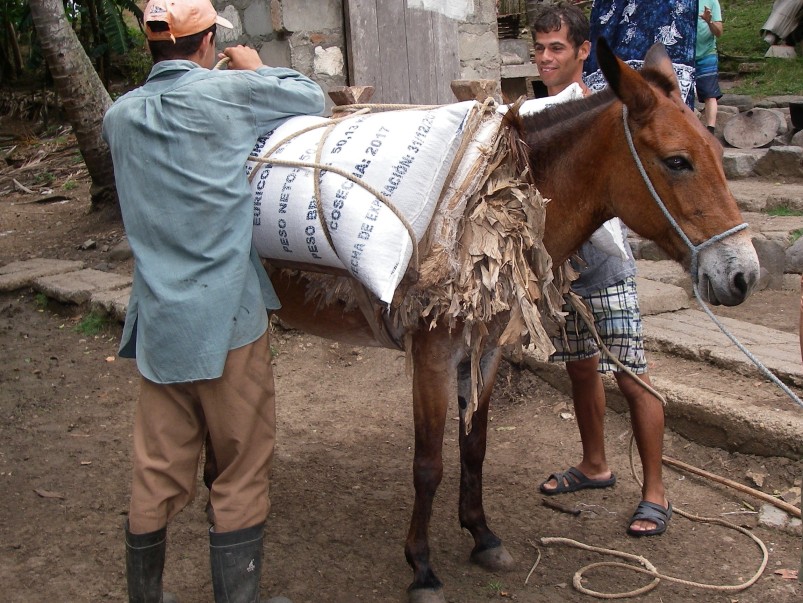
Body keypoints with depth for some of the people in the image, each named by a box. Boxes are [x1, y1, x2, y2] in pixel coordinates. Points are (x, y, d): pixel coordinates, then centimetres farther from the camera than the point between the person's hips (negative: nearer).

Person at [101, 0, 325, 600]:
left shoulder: (120, 116, 6)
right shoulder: (228, 91, -7)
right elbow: (311, 96, 7)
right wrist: (256, 68, 22)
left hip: (156, 323, 5)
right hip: (228, 317, -5)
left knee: (158, 475, 16)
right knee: (243, 473, 8)